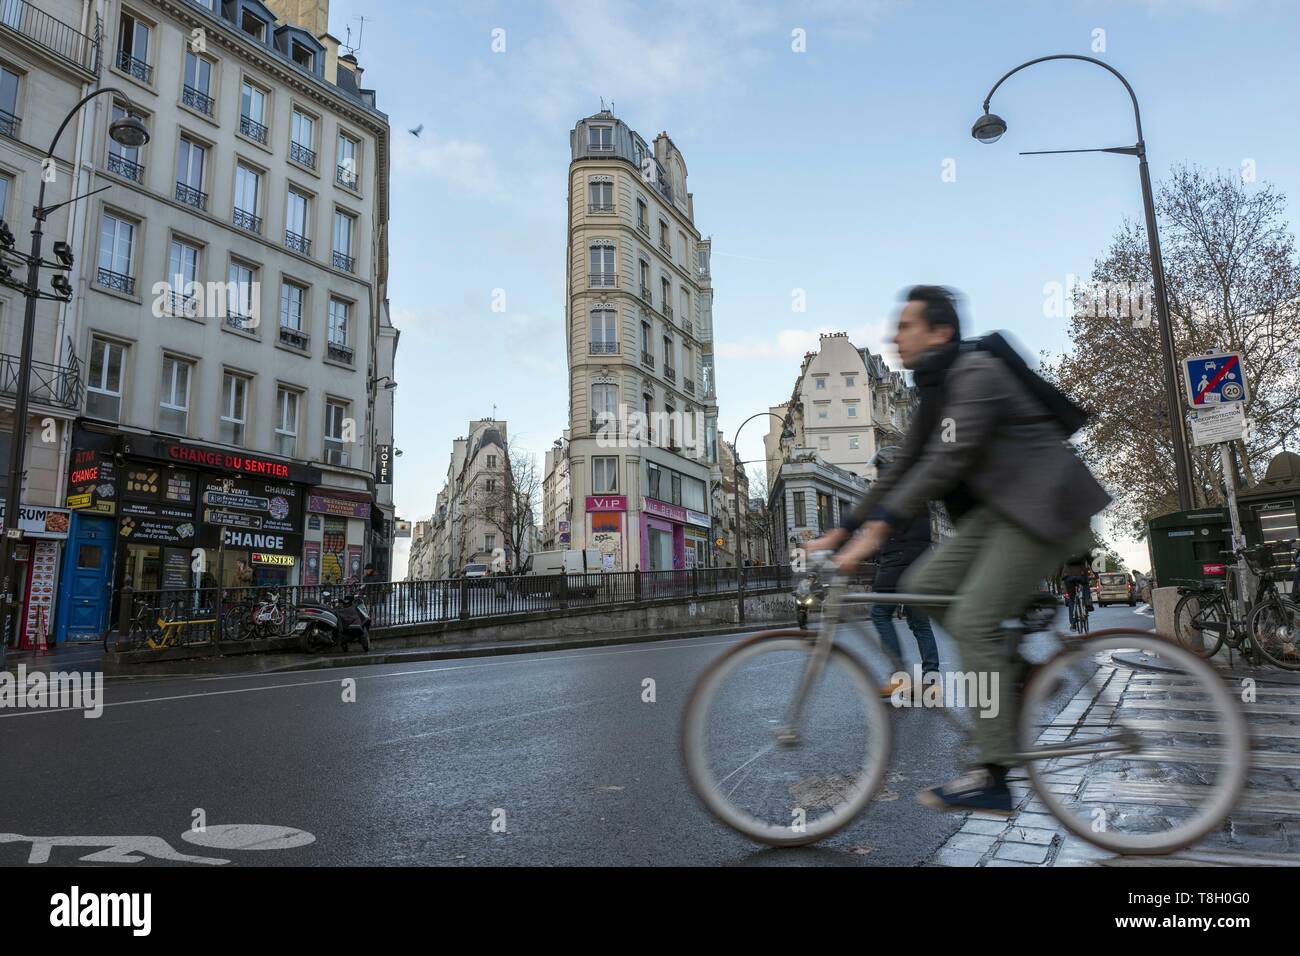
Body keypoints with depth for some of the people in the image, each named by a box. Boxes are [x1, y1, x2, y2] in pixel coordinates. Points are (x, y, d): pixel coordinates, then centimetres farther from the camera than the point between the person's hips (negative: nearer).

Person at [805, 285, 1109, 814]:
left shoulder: (976, 372, -16)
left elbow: (945, 462, -28)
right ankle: (1015, 671, 11)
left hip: (1042, 504, -9)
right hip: (999, 507, 9)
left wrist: (877, 529, -33)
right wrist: (842, 530, 7)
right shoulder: (936, 390, 14)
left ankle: (992, 775, -5)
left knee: (972, 621, -14)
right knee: (923, 586, -3)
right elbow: (904, 469, 13)